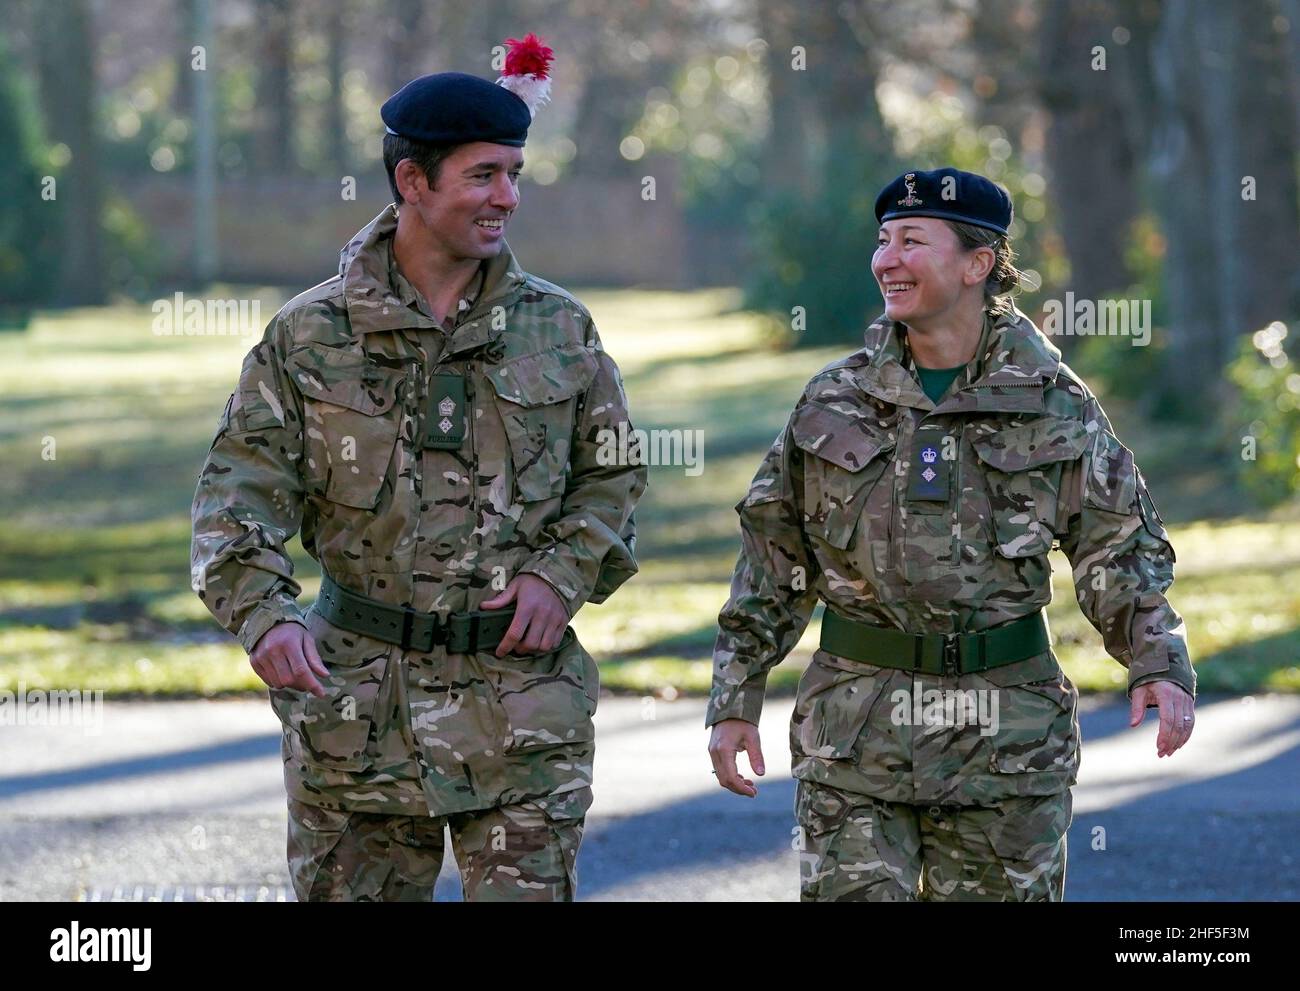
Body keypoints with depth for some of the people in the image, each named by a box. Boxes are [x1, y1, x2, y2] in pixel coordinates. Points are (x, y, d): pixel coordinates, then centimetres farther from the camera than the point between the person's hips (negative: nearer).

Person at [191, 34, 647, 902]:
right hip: (357, 703, -1)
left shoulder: (559, 330, 7)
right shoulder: (309, 336, 0)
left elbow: (616, 473, 14)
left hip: (525, 702, 1)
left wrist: (566, 573, -5)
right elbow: (243, 490, -6)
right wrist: (264, 612, -23)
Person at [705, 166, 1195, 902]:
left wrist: (1160, 665, -14)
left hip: (1006, 733, -1)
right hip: (857, 726, 1)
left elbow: (1120, 552, 2)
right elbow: (773, 561, 9)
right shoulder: (835, 400, 5)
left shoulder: (1056, 407, 1)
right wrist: (736, 698, 6)